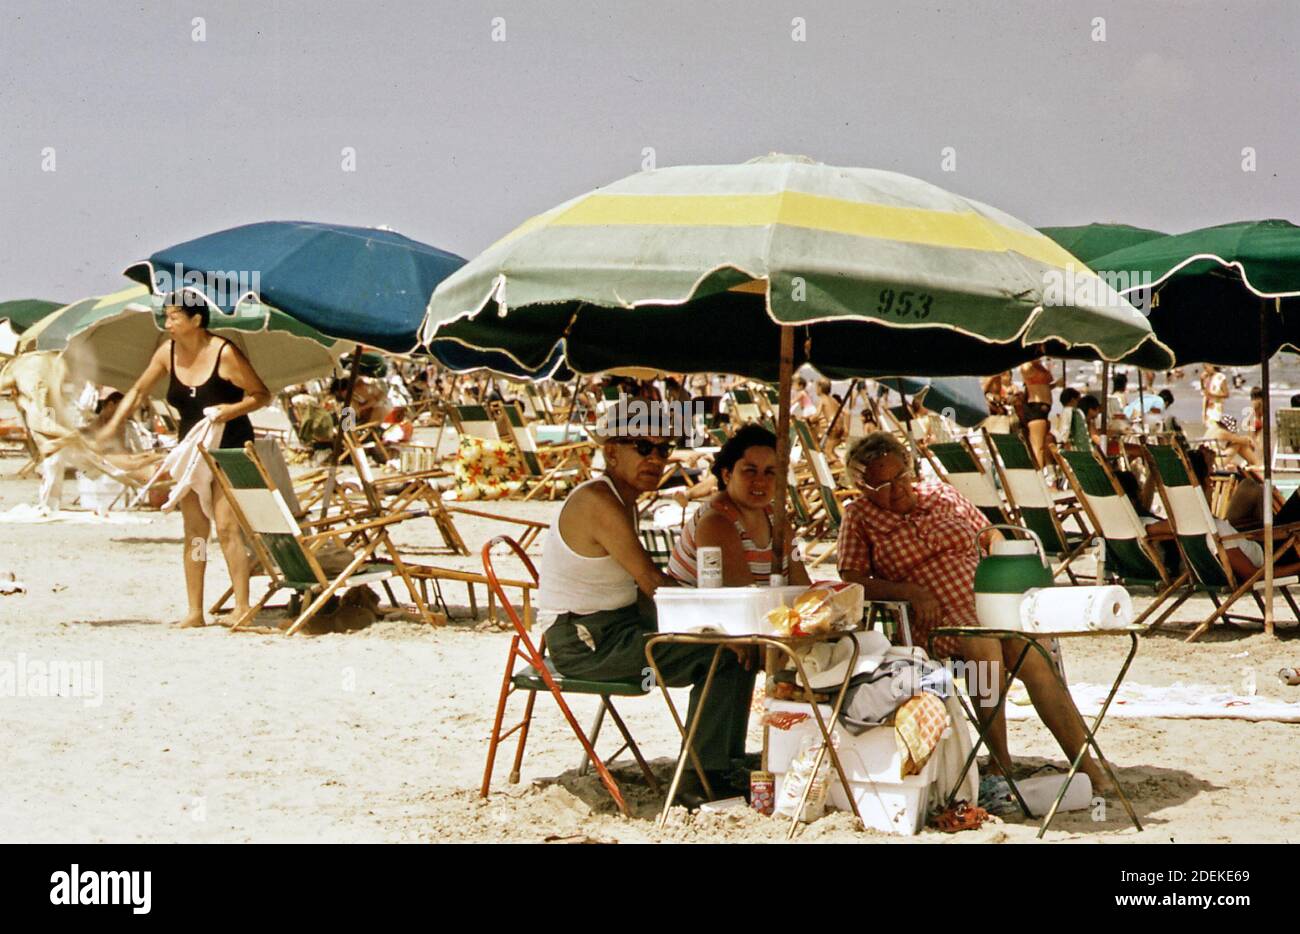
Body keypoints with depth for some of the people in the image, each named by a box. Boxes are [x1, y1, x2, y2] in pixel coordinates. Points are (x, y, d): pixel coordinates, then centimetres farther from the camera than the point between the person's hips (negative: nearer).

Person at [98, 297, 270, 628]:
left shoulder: (225, 354, -15)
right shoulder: (168, 352, 1)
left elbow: (262, 395, -8)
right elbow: (139, 391, 13)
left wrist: (233, 409, -25)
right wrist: (114, 423, 0)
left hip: (230, 448, -6)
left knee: (227, 526, -13)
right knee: (194, 531, 5)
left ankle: (241, 607, -10)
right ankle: (194, 611, 8)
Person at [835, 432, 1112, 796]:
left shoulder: (940, 493, 18)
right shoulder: (859, 517, 8)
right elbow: (851, 581, -2)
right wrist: (909, 592, -16)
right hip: (936, 622, -3)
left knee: (1033, 656, -27)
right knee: (983, 642, -36)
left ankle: (1087, 767, -28)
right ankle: (1000, 765, -27)